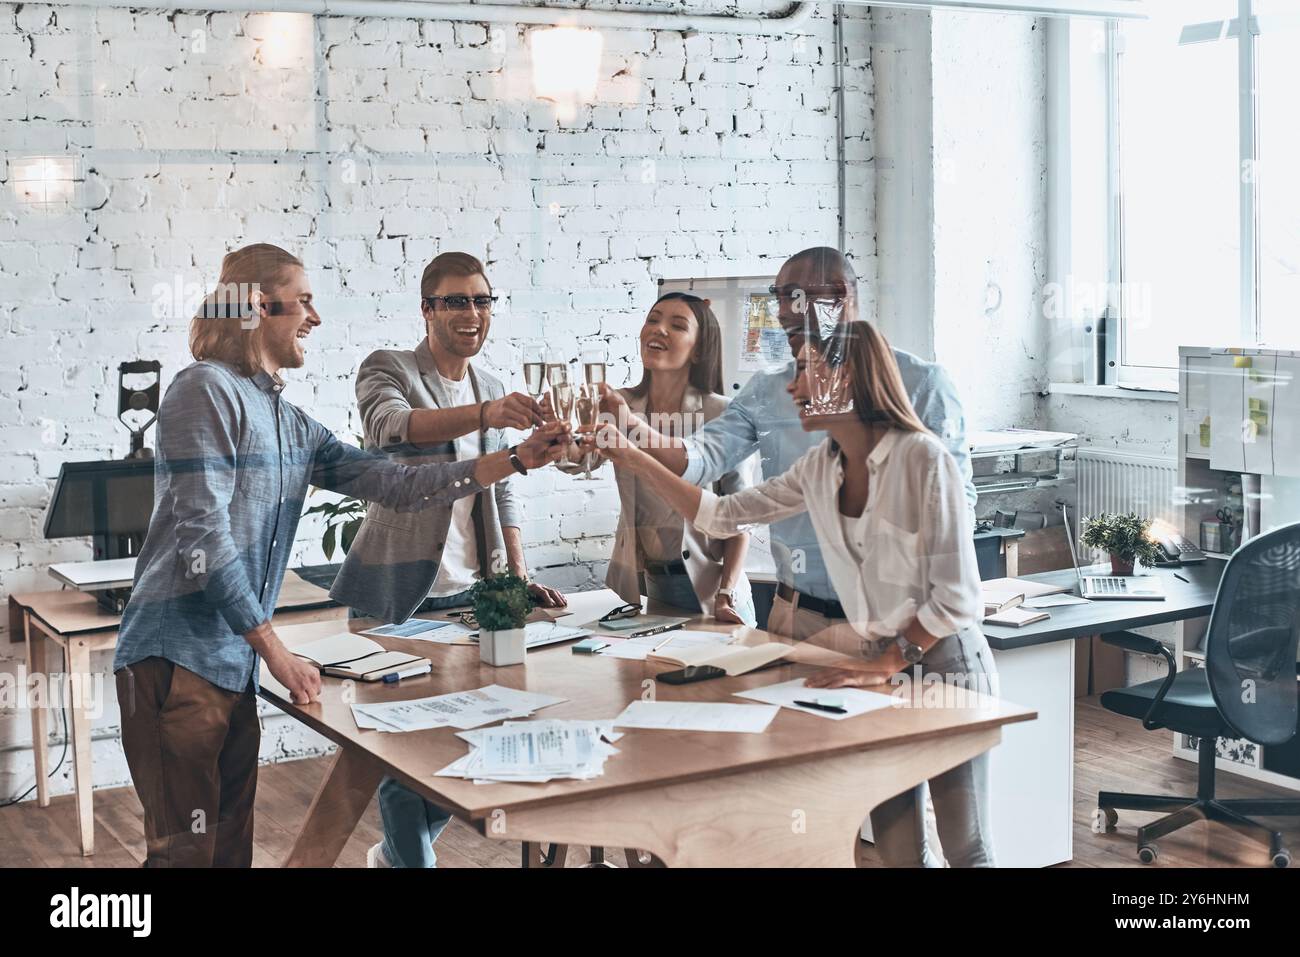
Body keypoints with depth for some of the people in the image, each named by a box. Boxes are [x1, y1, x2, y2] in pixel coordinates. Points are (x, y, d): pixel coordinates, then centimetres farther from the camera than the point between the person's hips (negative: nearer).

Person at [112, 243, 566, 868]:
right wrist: (276, 652, -13)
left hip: (235, 668, 8)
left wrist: (517, 459, 10)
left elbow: (392, 483, 13)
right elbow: (204, 537, -16)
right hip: (176, 657, -8)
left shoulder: (290, 424, 15)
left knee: (231, 846, 11)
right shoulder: (207, 390, -10)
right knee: (188, 850, -8)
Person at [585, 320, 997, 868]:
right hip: (882, 664, 6)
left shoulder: (922, 458, -17)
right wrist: (631, 458, 4)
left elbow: (957, 596, -18)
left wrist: (886, 664, -20)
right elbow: (721, 516, 9)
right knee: (897, 851, 12)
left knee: (965, 850, 1)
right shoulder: (820, 468, 4)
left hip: (944, 664, -6)